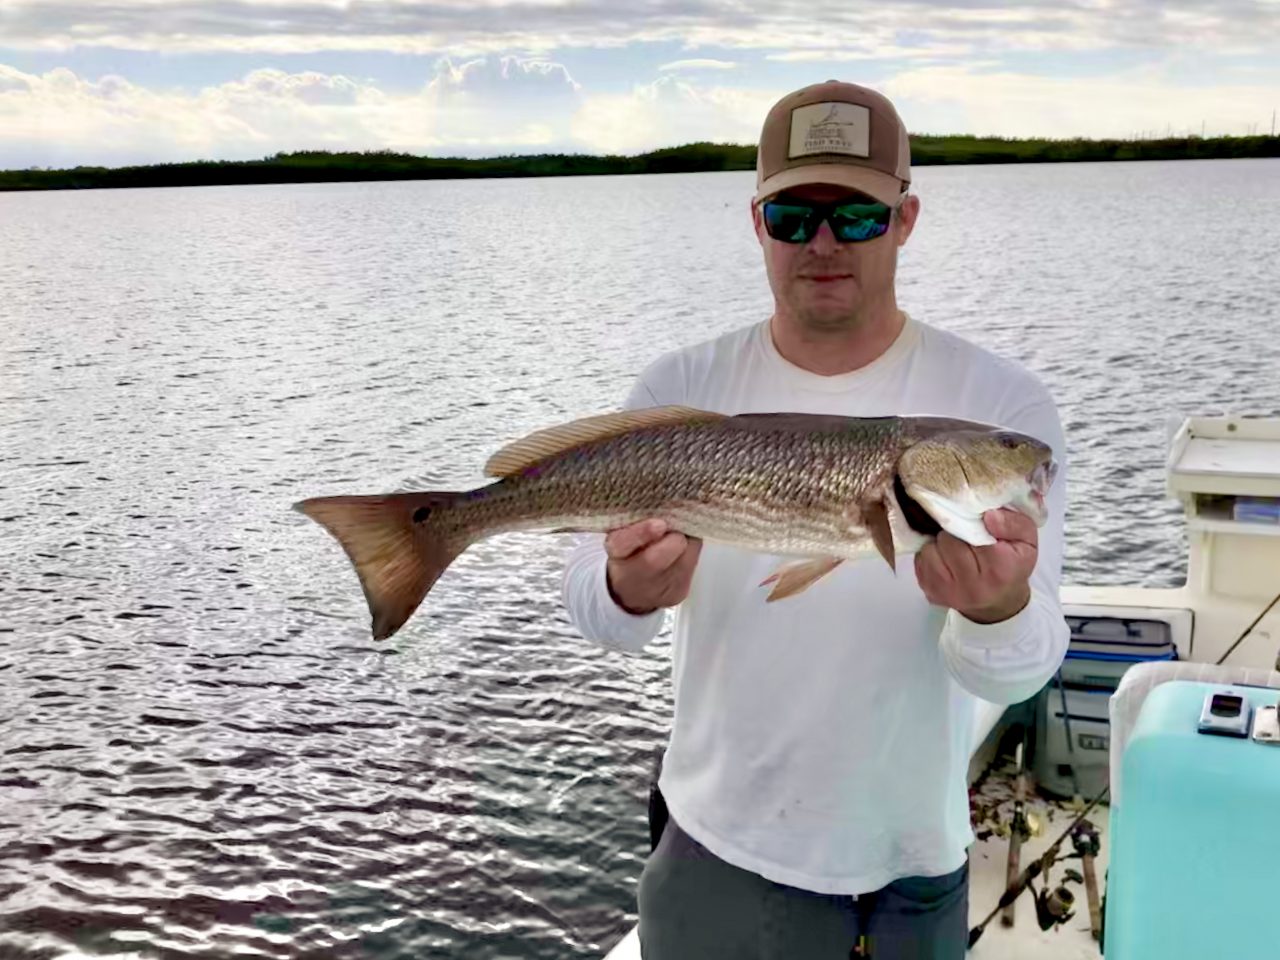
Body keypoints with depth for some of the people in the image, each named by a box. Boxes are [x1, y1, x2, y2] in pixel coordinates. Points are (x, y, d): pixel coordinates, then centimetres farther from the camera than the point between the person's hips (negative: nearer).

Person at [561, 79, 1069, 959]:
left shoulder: (1005, 405, -13)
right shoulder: (681, 391, -6)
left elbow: (1020, 672, -17)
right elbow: (593, 614, -10)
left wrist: (998, 611, -39)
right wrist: (632, 593, -33)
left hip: (909, 876, -1)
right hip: (714, 851, 2)